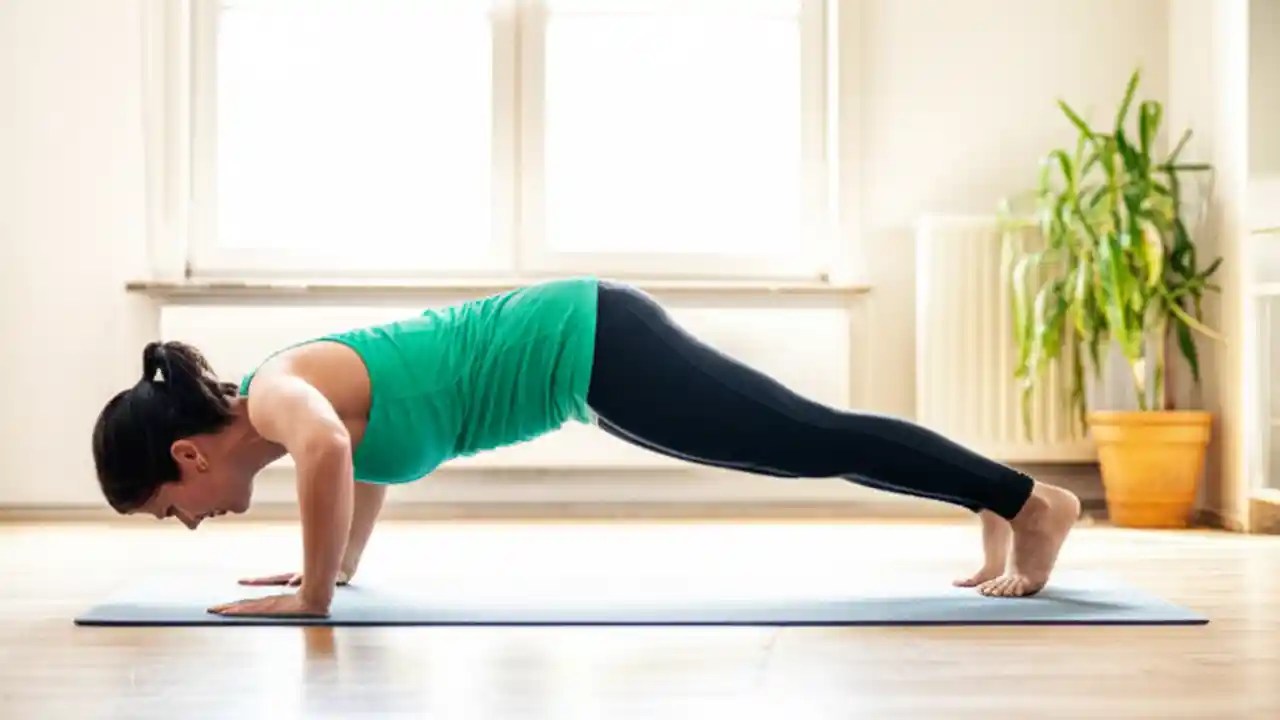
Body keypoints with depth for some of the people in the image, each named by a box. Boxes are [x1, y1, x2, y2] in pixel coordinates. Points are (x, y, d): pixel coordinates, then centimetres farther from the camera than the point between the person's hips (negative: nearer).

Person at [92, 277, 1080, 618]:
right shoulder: (296, 393, 11)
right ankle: (999, 504, 24)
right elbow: (368, 450, 33)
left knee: (816, 442, -2)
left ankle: (1029, 501, 8)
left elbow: (328, 451, -40)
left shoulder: (273, 391, -16)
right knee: (811, 439, 14)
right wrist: (342, 564, 27)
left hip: (590, 347, -8)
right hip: (587, 337, 8)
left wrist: (311, 595, -28)